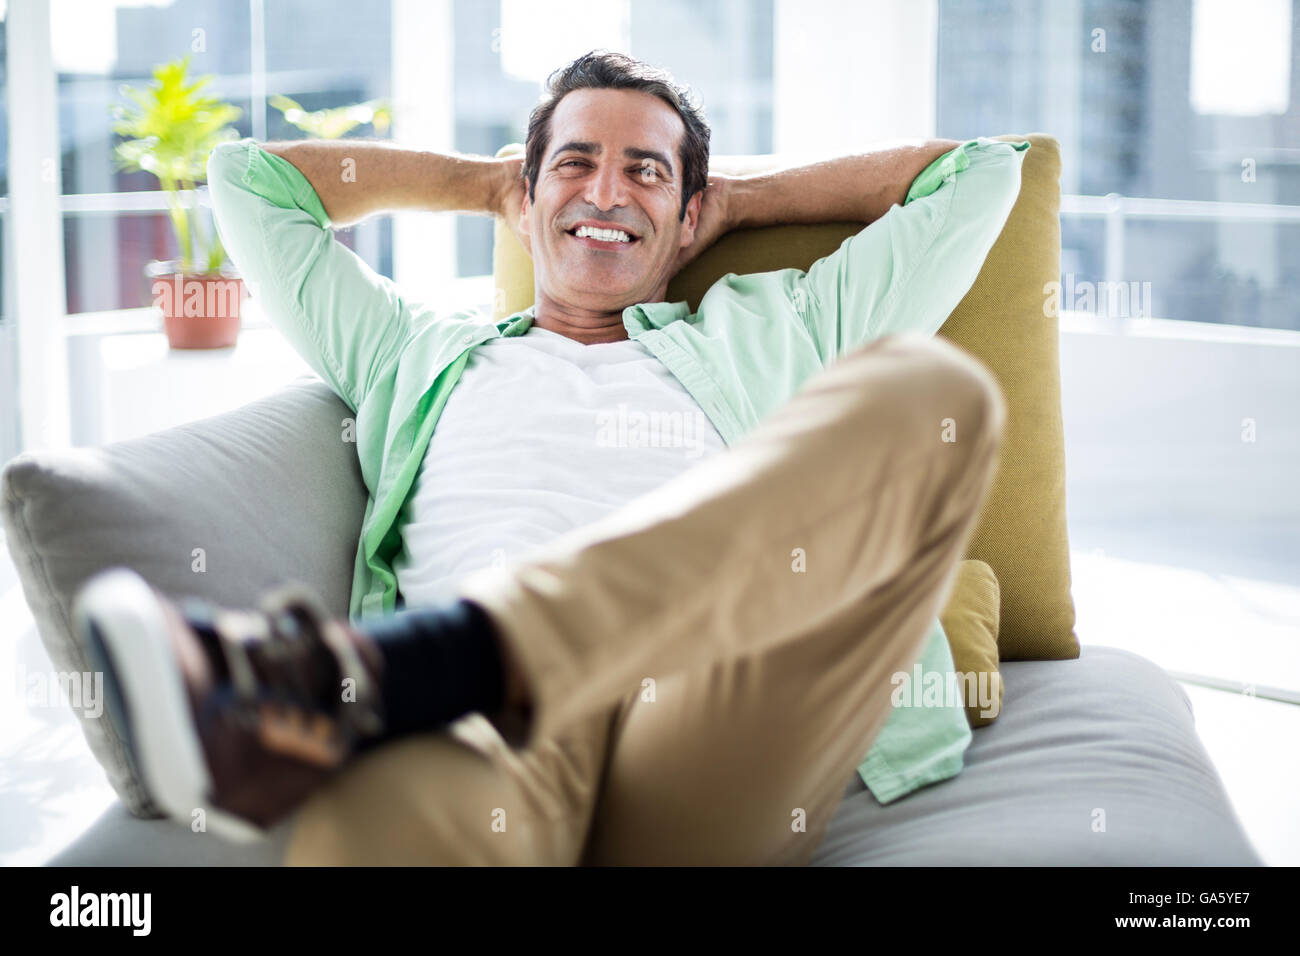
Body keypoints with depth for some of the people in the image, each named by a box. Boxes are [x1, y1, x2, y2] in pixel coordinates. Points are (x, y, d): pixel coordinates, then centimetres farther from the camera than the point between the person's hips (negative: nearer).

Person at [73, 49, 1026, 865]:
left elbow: (983, 173, 40)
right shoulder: (422, 354, 37)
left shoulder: (769, 336, 35)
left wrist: (739, 199, 43)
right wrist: (487, 183, 48)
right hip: (490, 717, -1)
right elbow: (249, 176, 44)